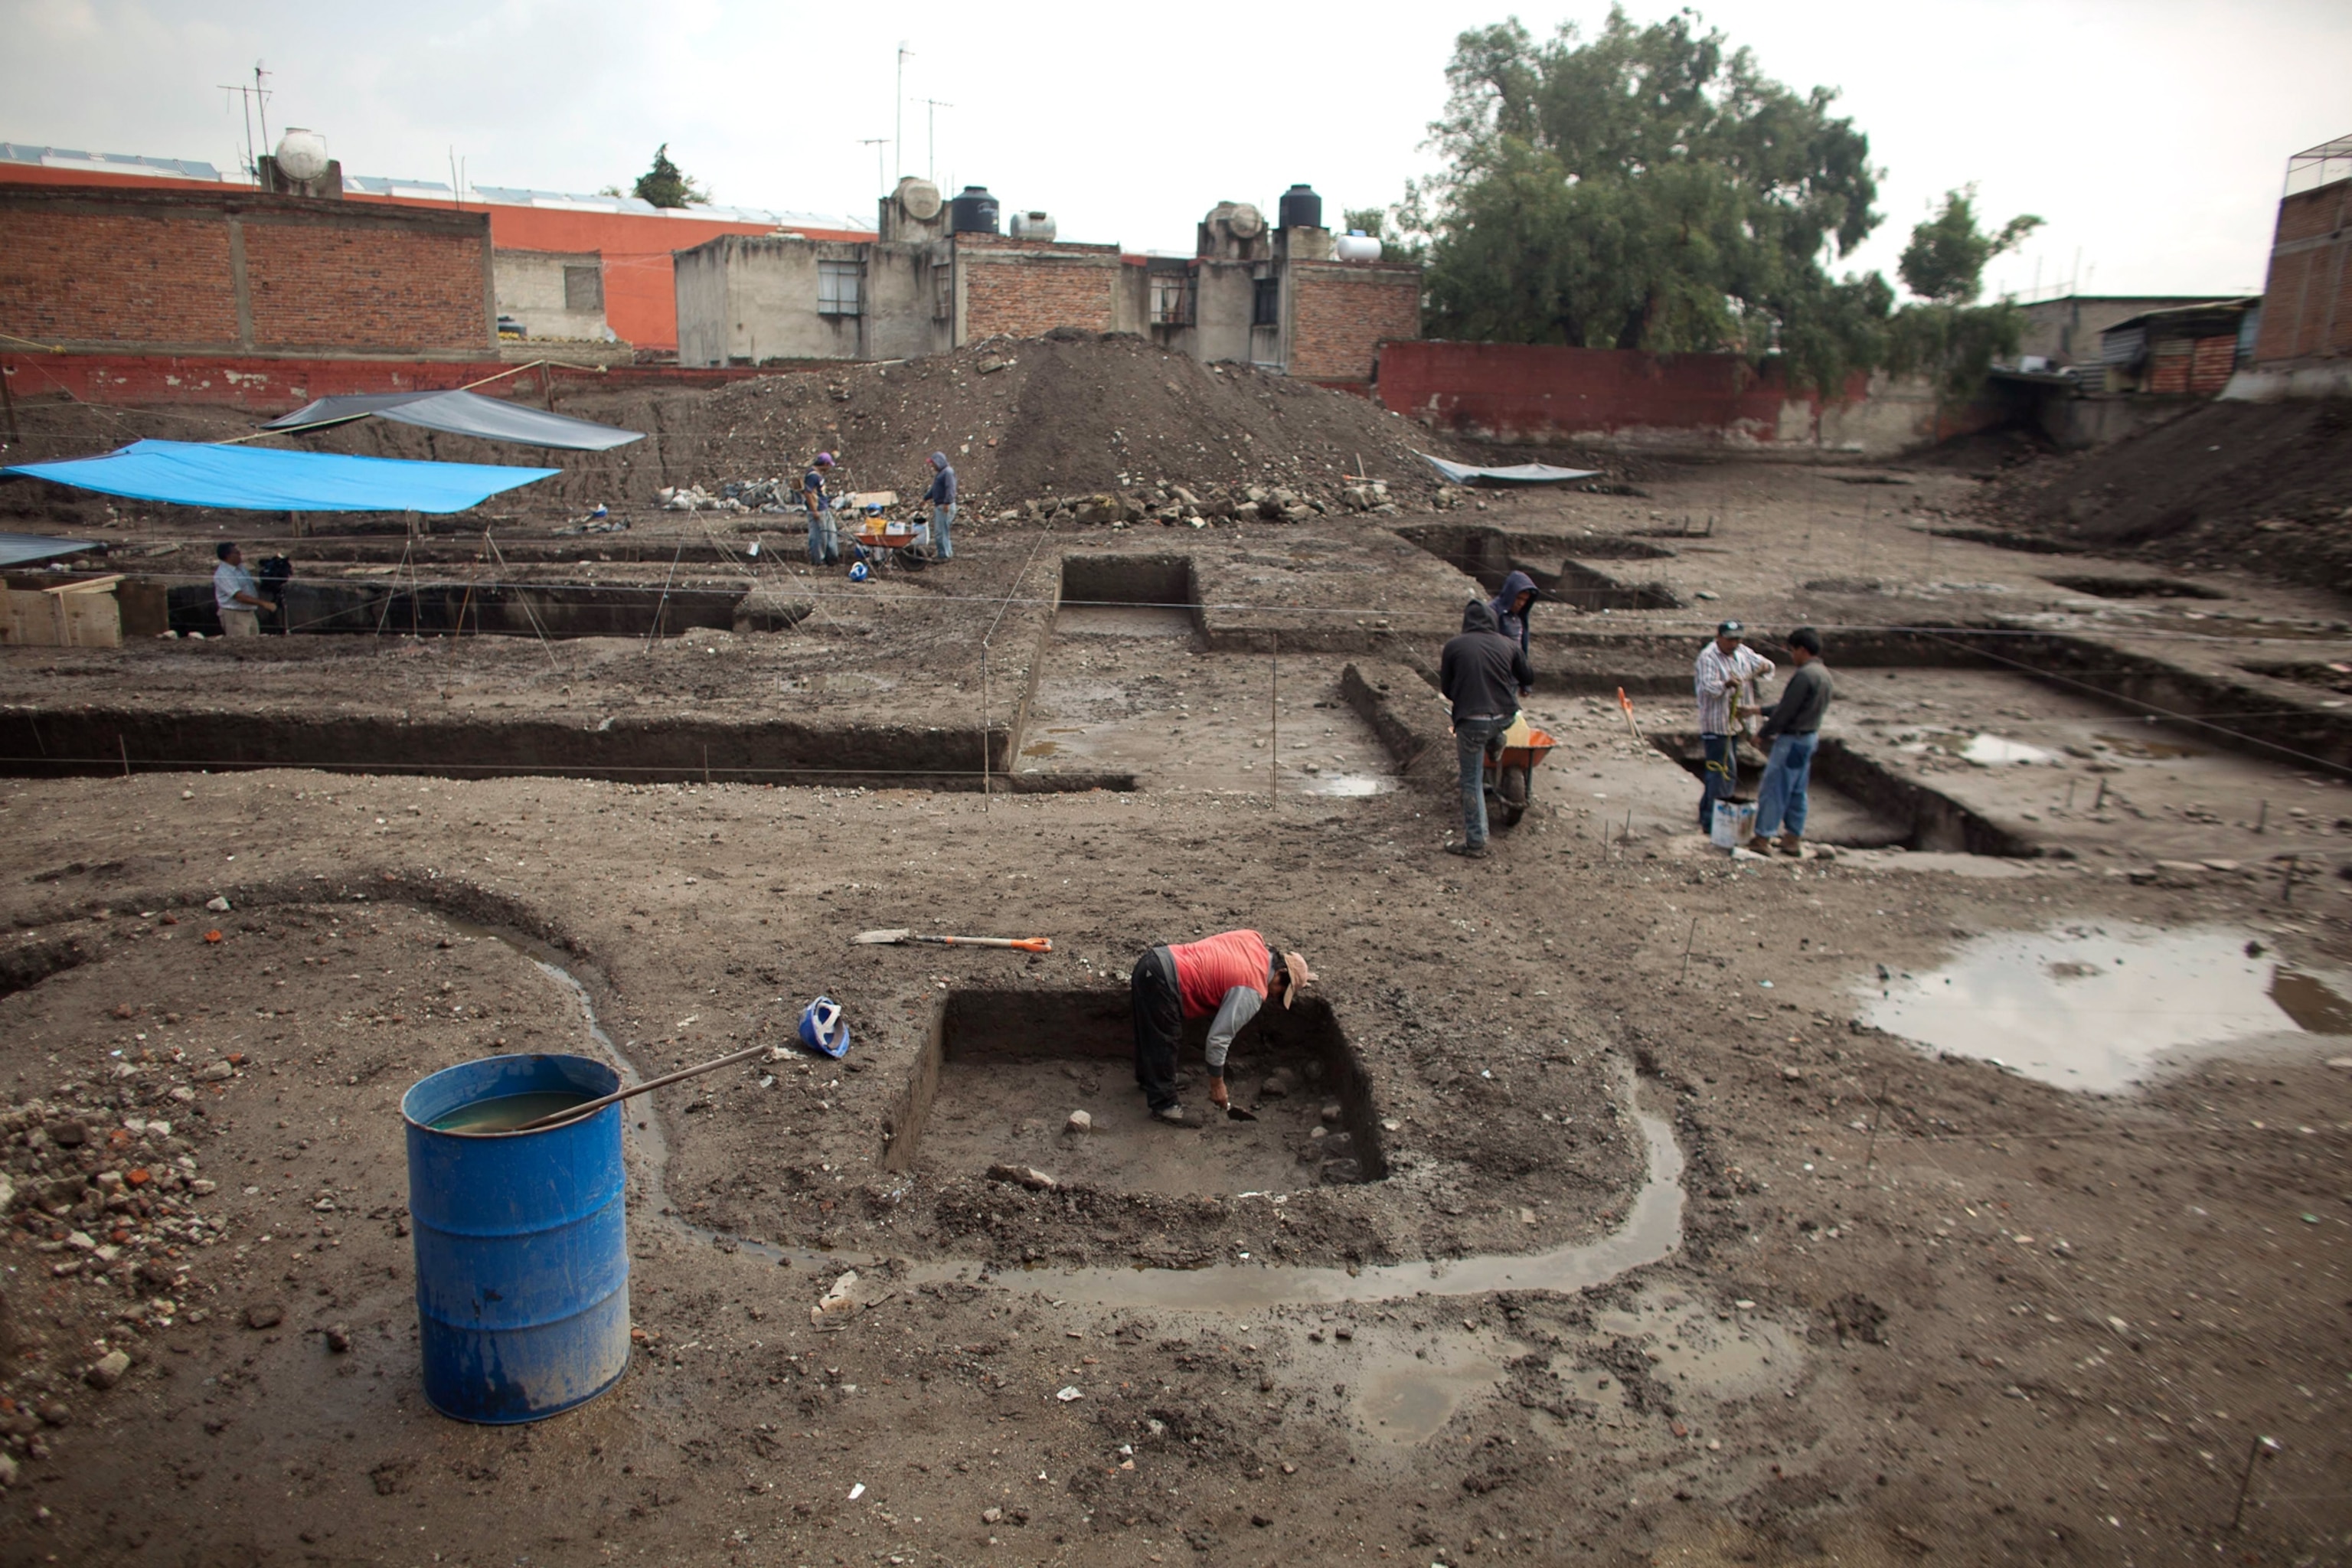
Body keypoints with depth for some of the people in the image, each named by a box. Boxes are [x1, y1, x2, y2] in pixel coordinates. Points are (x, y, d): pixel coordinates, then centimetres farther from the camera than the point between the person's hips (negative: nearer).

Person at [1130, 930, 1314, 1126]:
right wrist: (1217, 1084, -1)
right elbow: (1218, 1038, -12)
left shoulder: (1255, 941, 9)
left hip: (1155, 960, 10)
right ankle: (1164, 1105, 18)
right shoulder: (1252, 992, -12)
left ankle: (1148, 1079, 49)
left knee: (1150, 1035, 29)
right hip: (1162, 980, -10)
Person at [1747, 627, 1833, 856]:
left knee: (1773, 788, -3)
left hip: (1793, 740, -9)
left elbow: (1786, 711, -19)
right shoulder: (1823, 674, 10)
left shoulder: (1804, 675, -21)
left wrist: (1763, 734, -8)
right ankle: (1793, 838, 18)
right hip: (1810, 737, 9)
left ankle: (1762, 838, 1)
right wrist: (1760, 710, 20)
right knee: (1796, 791, 14)